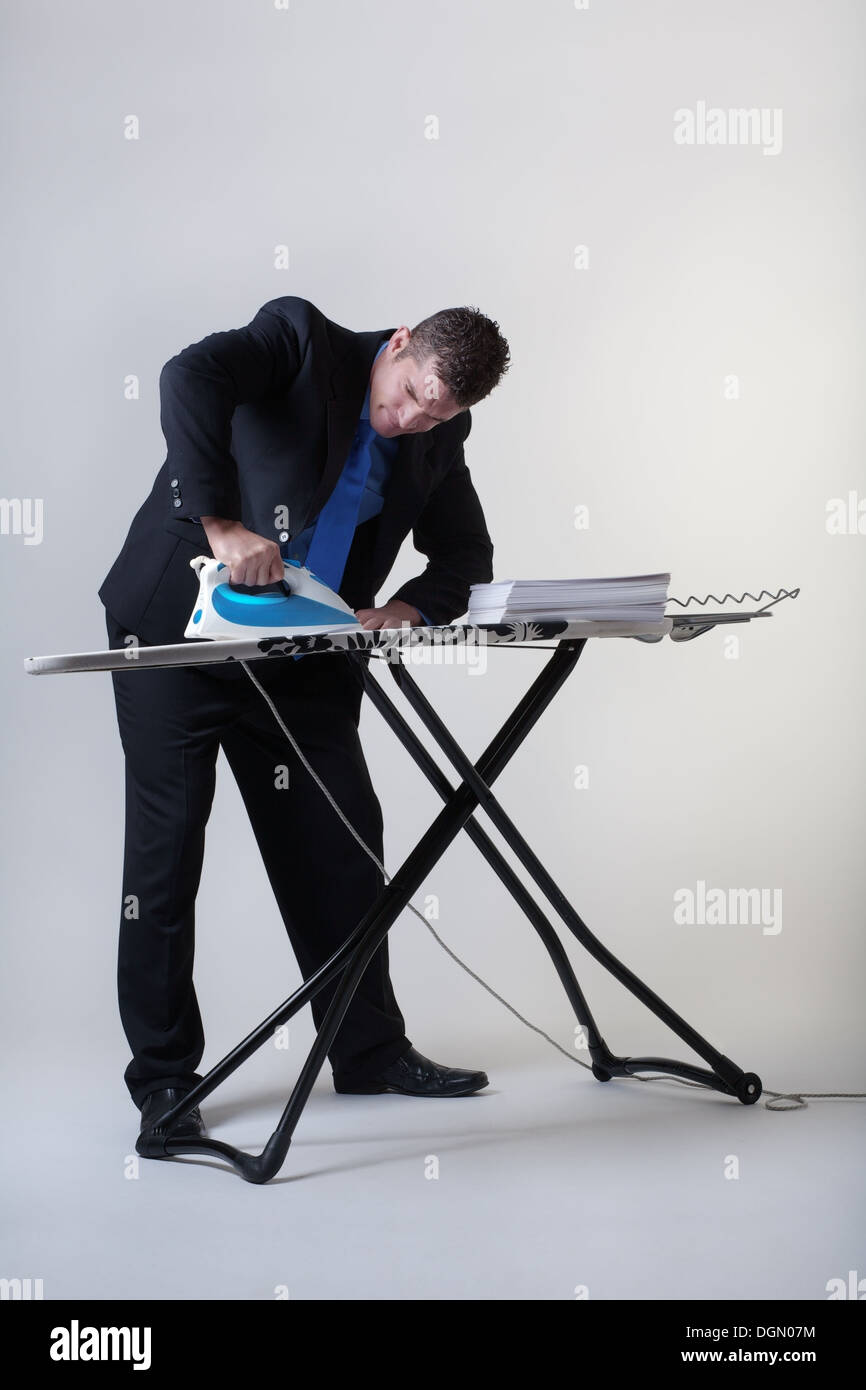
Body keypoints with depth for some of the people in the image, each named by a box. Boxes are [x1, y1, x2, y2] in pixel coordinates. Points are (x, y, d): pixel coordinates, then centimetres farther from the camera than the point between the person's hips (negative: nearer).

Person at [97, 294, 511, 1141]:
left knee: (341, 846, 5)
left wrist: (405, 609, -13)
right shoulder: (302, 339, -12)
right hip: (179, 630, -5)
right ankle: (163, 1076, 10)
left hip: (301, 662, 5)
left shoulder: (439, 442, 5)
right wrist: (221, 523, -37)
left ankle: (370, 1050, 21)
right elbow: (190, 378, -30)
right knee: (166, 848, -2)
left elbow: (467, 559, 9)